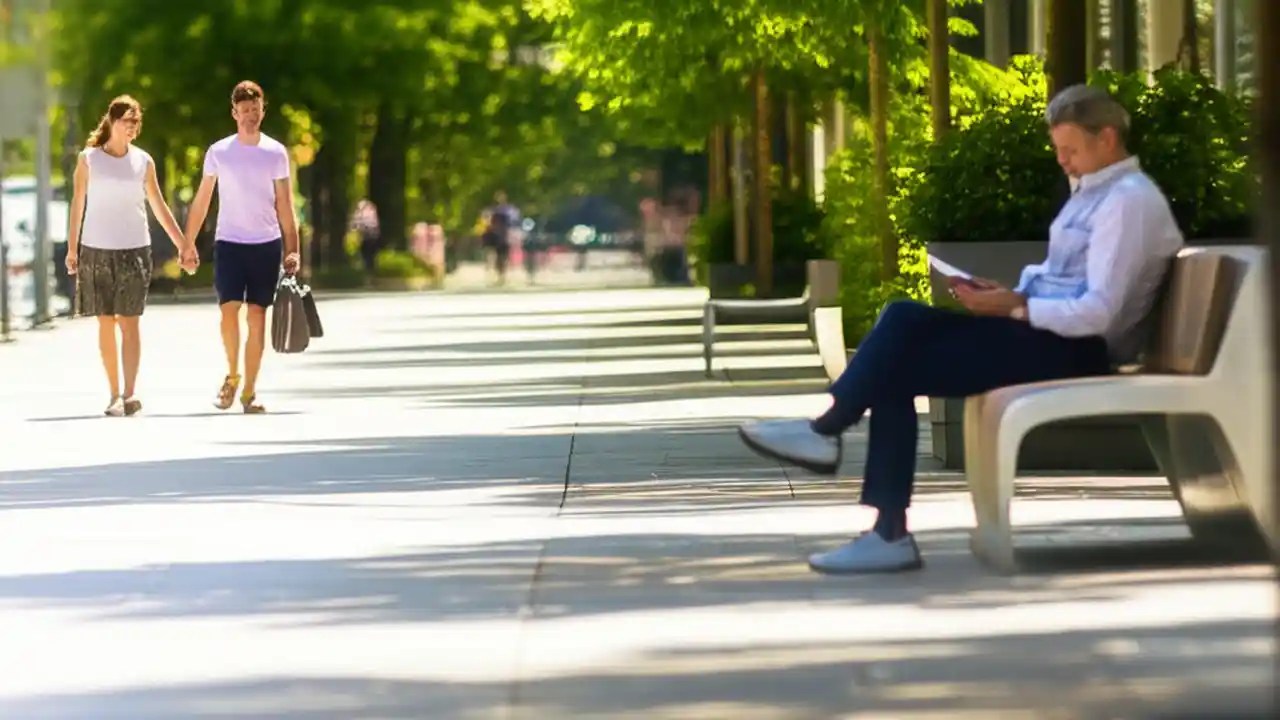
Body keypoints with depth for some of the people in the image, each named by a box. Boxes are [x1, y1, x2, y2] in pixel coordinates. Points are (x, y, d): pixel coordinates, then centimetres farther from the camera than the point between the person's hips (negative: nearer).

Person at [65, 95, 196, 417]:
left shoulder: (143, 161, 5)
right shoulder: (88, 159, 2)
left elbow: (159, 206, 13)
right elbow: (77, 205, 4)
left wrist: (183, 244, 12)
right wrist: (71, 248, 0)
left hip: (134, 249, 0)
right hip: (96, 249, 0)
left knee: (129, 322, -8)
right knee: (105, 324, 3)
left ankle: (129, 393, -15)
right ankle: (114, 394, 9)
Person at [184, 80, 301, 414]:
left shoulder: (275, 153, 4)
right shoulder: (218, 152, 3)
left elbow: (285, 206, 5)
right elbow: (201, 201, 8)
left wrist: (292, 250, -1)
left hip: (266, 244, 1)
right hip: (229, 243, 0)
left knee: (257, 317, -1)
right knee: (229, 309, -14)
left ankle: (249, 391, 6)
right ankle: (232, 375, 10)